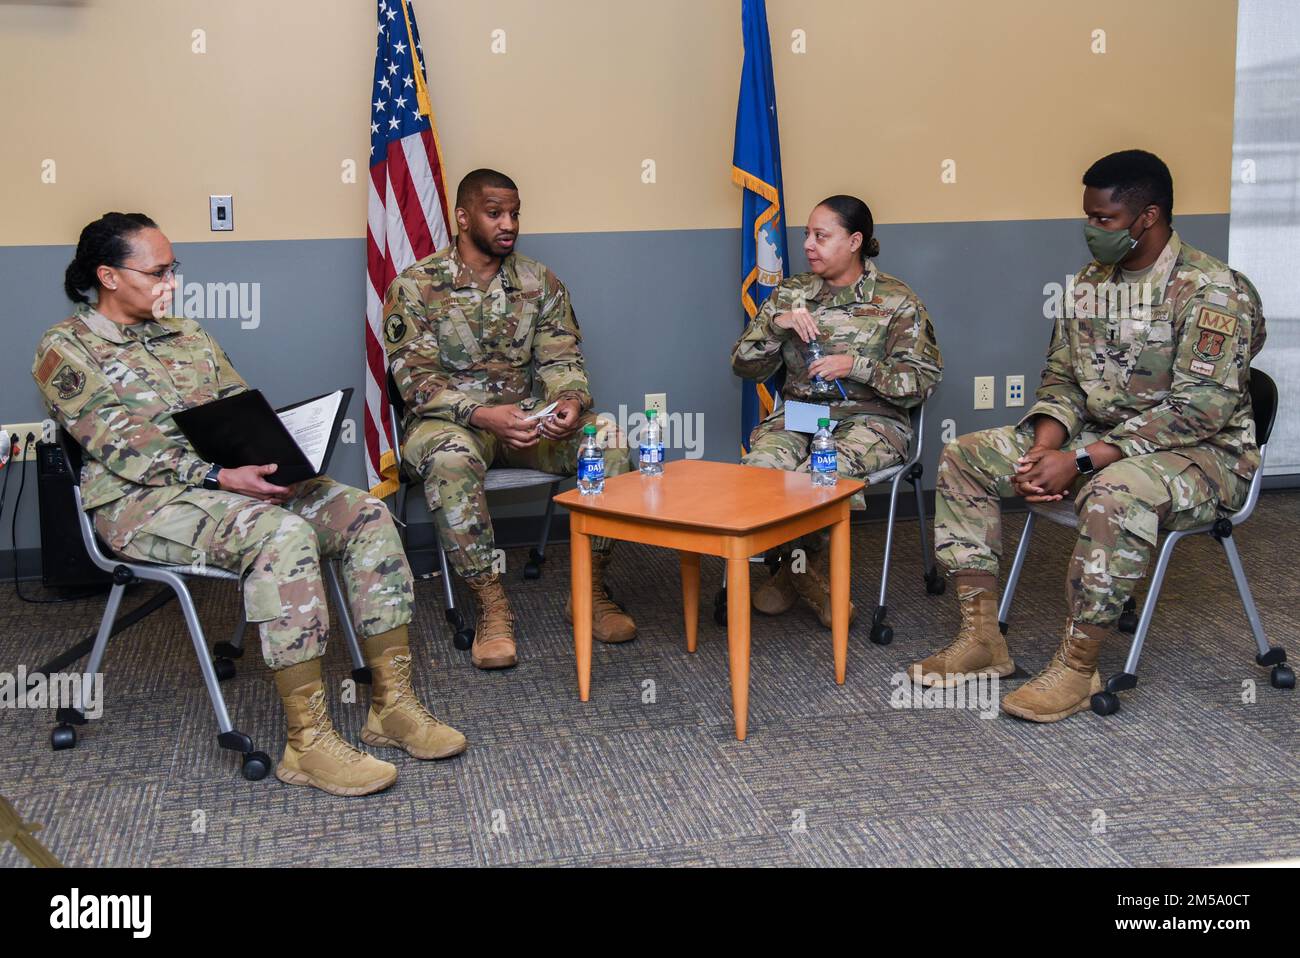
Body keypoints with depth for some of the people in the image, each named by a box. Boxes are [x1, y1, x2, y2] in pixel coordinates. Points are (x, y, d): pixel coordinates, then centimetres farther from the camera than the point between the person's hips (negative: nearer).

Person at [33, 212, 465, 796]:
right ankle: (307, 742, -32)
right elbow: (122, 446, -13)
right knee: (281, 533, -36)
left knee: (364, 513, -16)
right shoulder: (66, 349, -1)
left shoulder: (188, 335, 21)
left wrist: (276, 458, -6)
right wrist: (219, 476, -25)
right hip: (144, 501, -7)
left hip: (234, 480, 7)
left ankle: (392, 704, -14)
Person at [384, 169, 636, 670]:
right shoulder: (415, 286, -5)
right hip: (448, 417, -3)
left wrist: (570, 401, -21)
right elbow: (417, 379, -12)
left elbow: (561, 359, 4)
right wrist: (482, 414, -29)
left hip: (527, 415, 4)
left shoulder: (540, 281, 7)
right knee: (450, 456, -40)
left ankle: (590, 591, -13)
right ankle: (492, 607, -28)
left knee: (608, 438, -23)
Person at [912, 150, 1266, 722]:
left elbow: (1200, 409, -24)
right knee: (964, 457, -3)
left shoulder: (1211, 291, -17)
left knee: (1114, 495, -41)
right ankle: (982, 637, -5)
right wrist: (1043, 450, -13)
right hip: (1097, 440, 8)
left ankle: (1077, 667, -25)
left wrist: (1081, 461, -29)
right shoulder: (1088, 284, 6)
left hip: (1200, 453, -7)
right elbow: (1061, 379, 9)